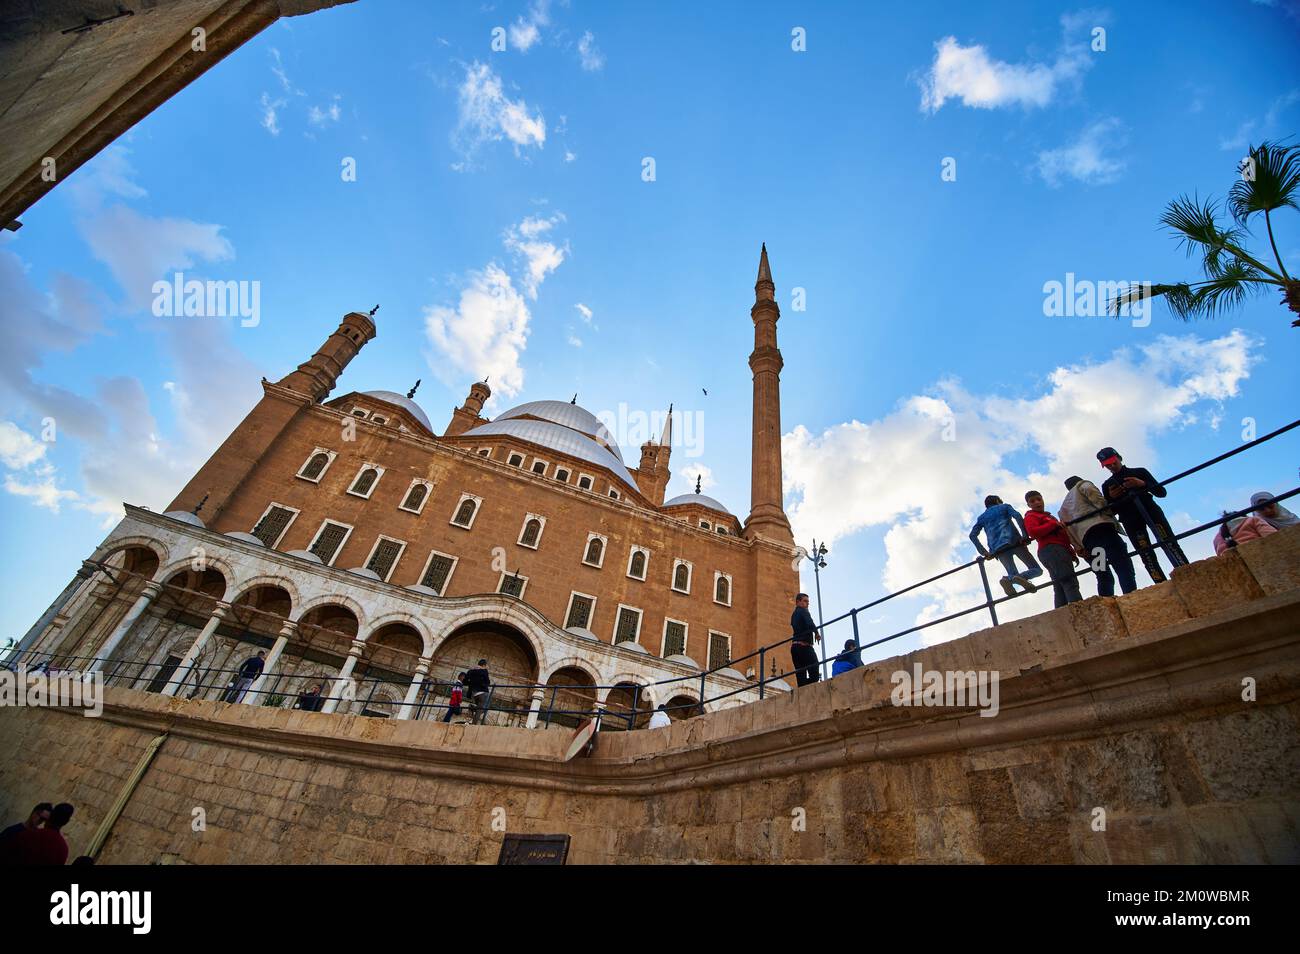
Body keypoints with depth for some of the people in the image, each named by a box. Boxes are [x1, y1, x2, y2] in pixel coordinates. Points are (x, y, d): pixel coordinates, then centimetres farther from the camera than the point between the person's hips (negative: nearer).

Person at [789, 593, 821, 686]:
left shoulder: (793, 614, 22)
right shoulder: (803, 611, -3)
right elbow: (810, 623, -21)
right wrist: (816, 633, -7)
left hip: (795, 646, 8)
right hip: (804, 646, -8)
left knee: (801, 676, 4)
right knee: (814, 676, -11)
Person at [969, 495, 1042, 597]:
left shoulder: (982, 517, 26)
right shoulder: (1004, 506, 21)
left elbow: (972, 535, 12)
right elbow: (1017, 516, -2)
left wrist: (983, 551, 10)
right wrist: (1025, 535, -6)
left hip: (998, 549, 2)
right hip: (1014, 541, -2)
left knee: (1013, 575, 12)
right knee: (1037, 569, 7)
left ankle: (1008, 579, -25)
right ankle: (1021, 577, -27)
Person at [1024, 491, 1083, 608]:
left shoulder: (1048, 516, 34)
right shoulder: (1030, 516, 7)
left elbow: (1062, 536, 33)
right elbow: (1033, 531, -14)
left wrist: (1072, 554, 25)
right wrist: (1055, 524, -12)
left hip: (1061, 550, 9)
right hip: (1051, 549, -9)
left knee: (1061, 587, -1)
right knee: (1069, 582, -22)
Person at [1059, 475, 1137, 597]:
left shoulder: (1064, 505, 35)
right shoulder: (1082, 484, 22)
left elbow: (1068, 528, 23)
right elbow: (1090, 490, -3)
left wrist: (1079, 548, 17)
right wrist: (1108, 512, 0)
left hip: (1085, 536, 6)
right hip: (1099, 525, -6)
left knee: (1104, 577, 4)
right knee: (1123, 564, -18)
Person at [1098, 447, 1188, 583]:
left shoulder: (1139, 472, 15)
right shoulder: (1107, 485, 18)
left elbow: (1161, 492, 6)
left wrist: (1142, 484, -11)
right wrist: (1111, 498, -5)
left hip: (1149, 509, 0)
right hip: (1130, 519, 1)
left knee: (1169, 543, -18)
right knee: (1146, 555, -9)